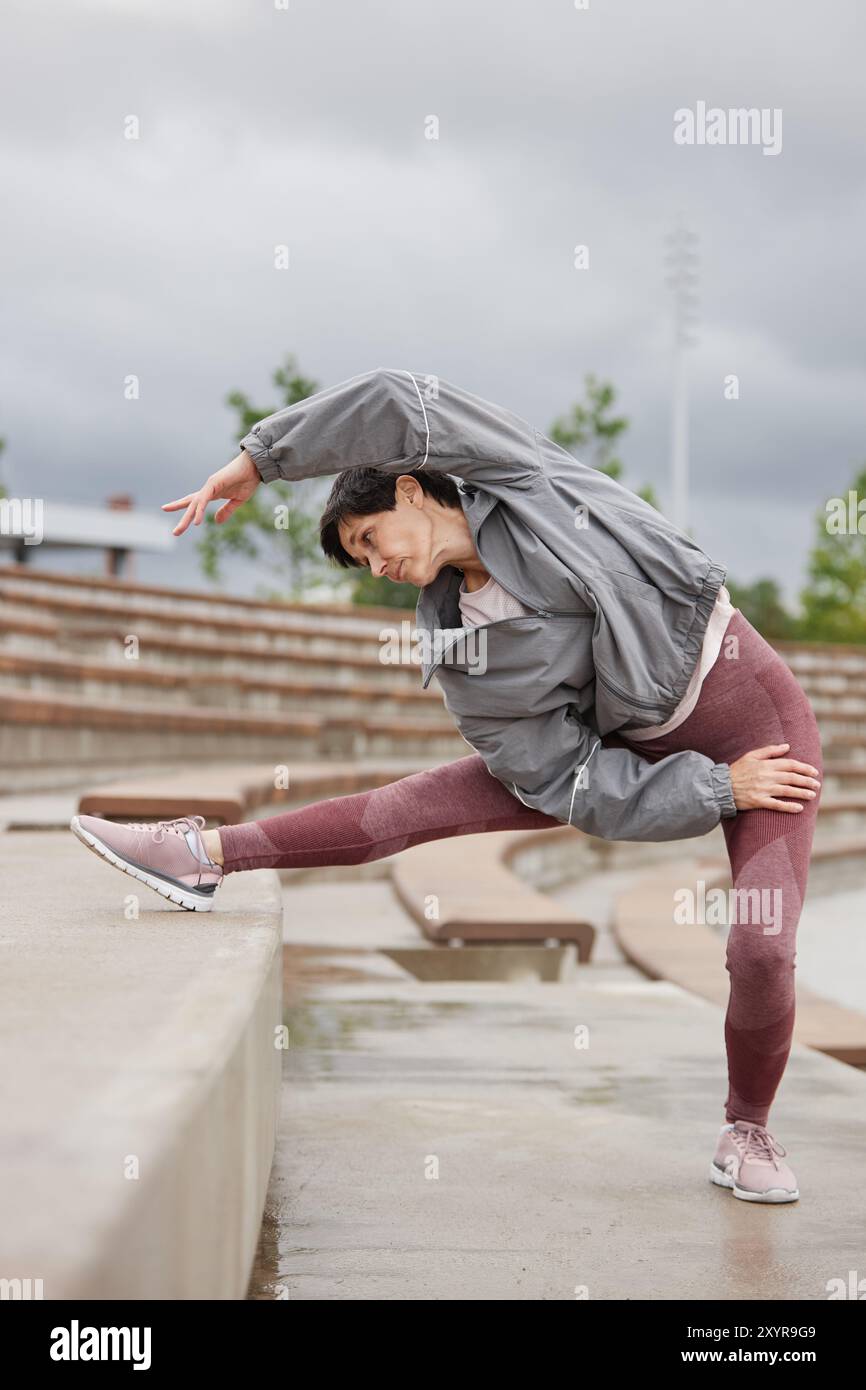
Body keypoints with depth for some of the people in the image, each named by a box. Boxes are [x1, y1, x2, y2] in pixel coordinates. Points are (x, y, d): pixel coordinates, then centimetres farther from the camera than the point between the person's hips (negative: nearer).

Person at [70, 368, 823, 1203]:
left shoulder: (520, 477, -15)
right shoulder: (462, 655, -7)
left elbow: (396, 401, -31)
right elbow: (573, 786, -10)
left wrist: (255, 460, -20)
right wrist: (717, 791, -20)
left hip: (755, 712, -4)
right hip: (634, 746, 4)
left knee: (760, 952, -19)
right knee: (424, 802, -4)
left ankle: (746, 1132, 9)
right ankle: (207, 857, 6)